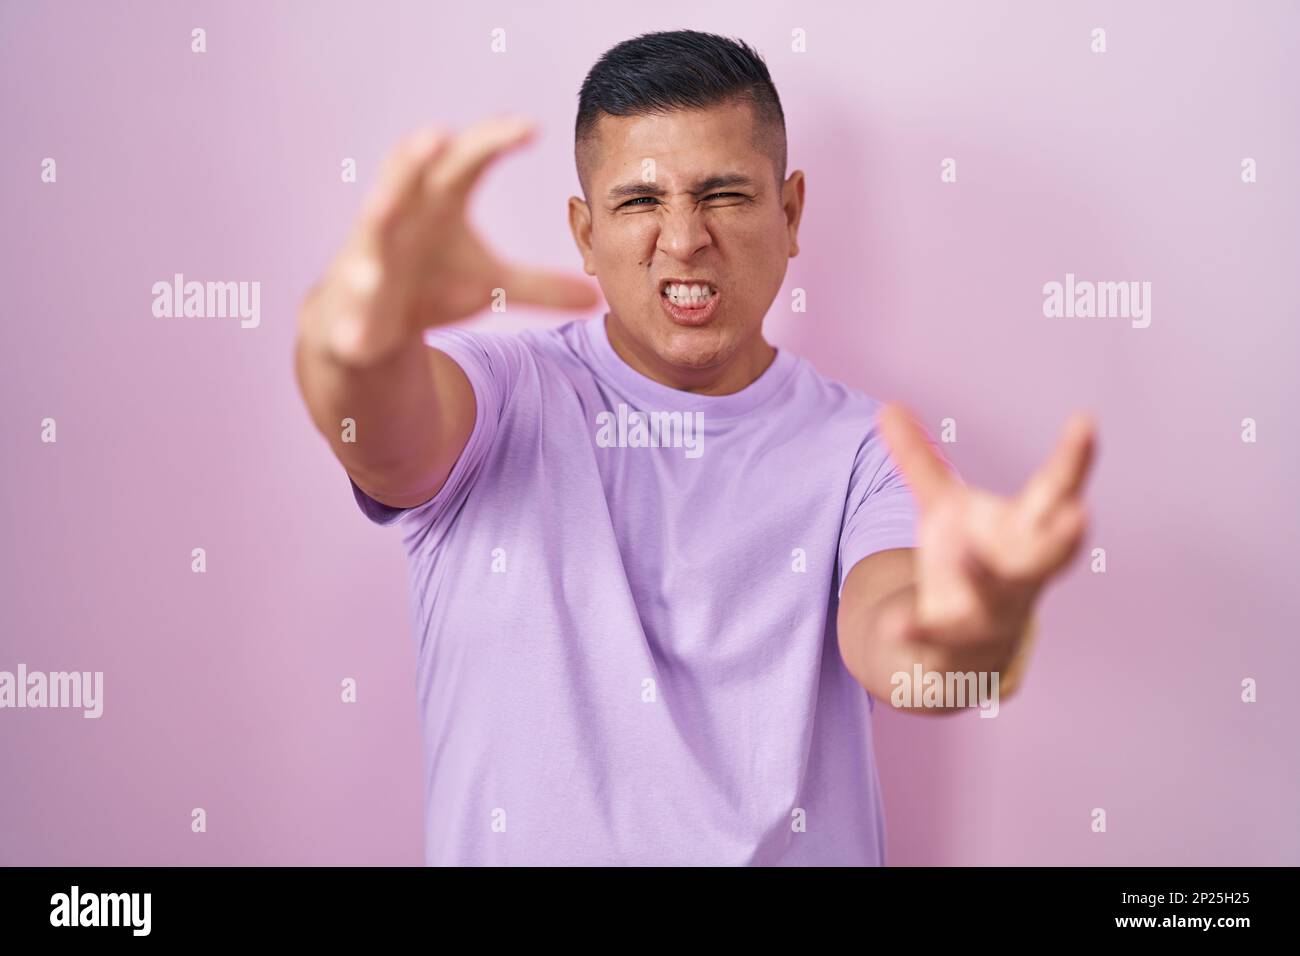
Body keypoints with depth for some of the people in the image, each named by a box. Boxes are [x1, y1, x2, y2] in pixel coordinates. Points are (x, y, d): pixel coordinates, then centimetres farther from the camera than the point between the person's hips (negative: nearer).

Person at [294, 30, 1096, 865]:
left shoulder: (868, 452, 0)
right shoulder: (497, 402, -1)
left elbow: (879, 628, -17)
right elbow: (388, 432, -21)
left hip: (789, 844, 1)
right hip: (505, 845, 0)